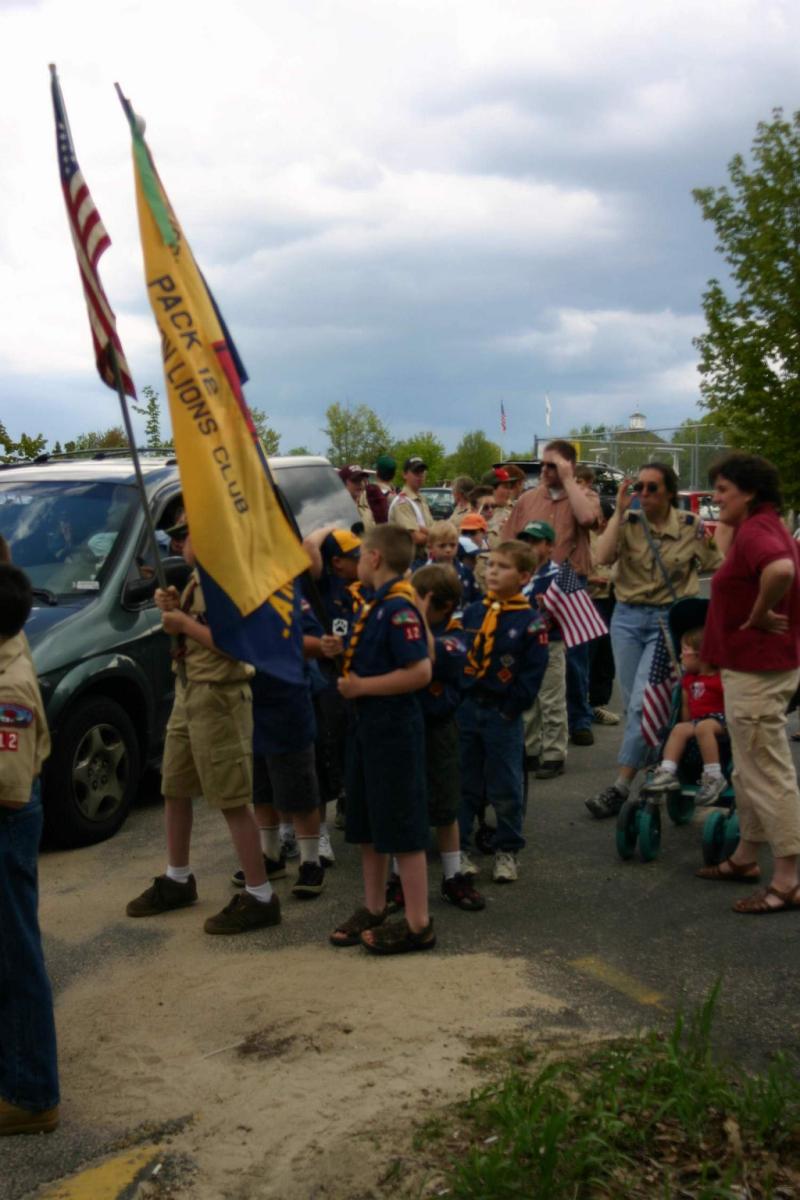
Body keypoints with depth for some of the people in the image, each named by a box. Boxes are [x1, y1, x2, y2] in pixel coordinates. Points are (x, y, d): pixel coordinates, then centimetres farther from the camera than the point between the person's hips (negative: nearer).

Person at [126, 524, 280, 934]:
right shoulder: (198, 578, 12)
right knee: (174, 790, 19)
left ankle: (260, 898, 2)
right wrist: (175, 609, 4)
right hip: (188, 693, 10)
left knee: (232, 802, -6)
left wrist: (184, 622, -16)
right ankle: (177, 881, 34)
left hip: (218, 698, -10)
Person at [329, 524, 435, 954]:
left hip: (393, 728, -10)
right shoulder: (375, 604, 11)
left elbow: (420, 672, -27)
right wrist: (349, 676, 7)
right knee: (368, 824, 17)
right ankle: (373, 908, 29)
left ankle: (418, 924, 6)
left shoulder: (399, 607, -19)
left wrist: (362, 686, -21)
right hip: (367, 724, 10)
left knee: (402, 828, -3)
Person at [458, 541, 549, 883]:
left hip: (502, 713, -4)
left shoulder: (530, 622, -7)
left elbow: (533, 672, -9)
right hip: (466, 709, 4)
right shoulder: (471, 613, 6)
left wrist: (512, 707, -13)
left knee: (505, 789, 5)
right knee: (463, 784, 10)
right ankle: (458, 849, 19)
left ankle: (507, 851, 18)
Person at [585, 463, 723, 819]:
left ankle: (621, 788, -11)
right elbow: (603, 557, -17)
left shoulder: (691, 527, -4)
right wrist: (619, 512, -17)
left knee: (642, 703, -12)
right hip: (627, 618, 4)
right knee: (634, 705, 10)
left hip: (667, 621, -4)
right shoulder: (628, 522, 0)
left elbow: (720, 569, 8)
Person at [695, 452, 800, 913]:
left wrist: (758, 615, -25)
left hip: (756, 670, -11)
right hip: (759, 664, 11)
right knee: (750, 769, 20)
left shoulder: (755, 532, -20)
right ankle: (746, 857, 32)